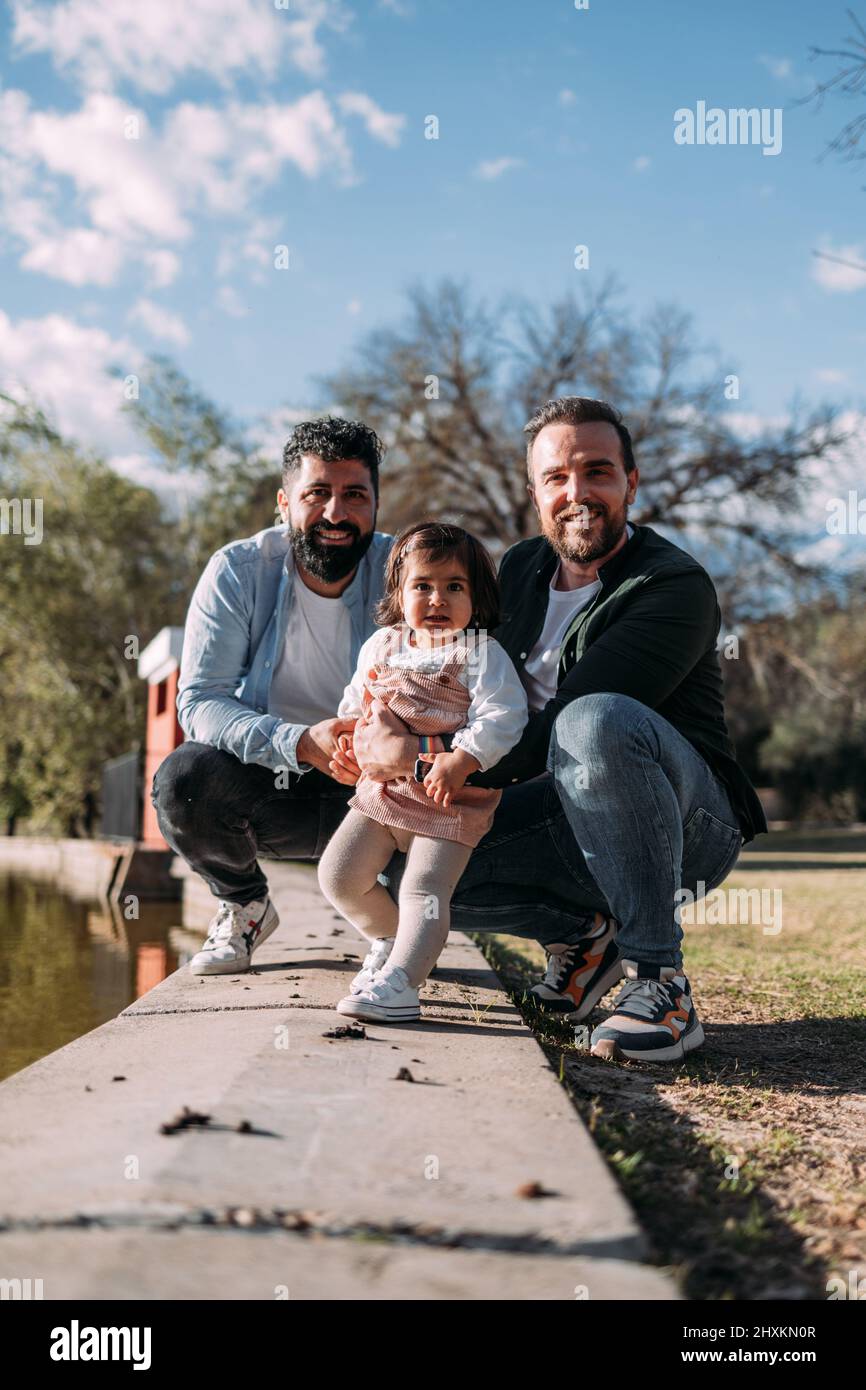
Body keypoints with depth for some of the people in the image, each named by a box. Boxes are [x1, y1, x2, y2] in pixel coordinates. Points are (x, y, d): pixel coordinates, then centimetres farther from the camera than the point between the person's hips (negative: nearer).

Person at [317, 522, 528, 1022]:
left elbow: (502, 716, -20)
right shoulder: (382, 646, 10)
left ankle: (400, 982, -15)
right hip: (382, 790, 6)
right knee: (339, 875, 4)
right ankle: (389, 938, 27)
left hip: (451, 799, -6)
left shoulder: (481, 653, -8)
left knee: (424, 889, -16)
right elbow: (355, 703, 23)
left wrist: (461, 761, -29)